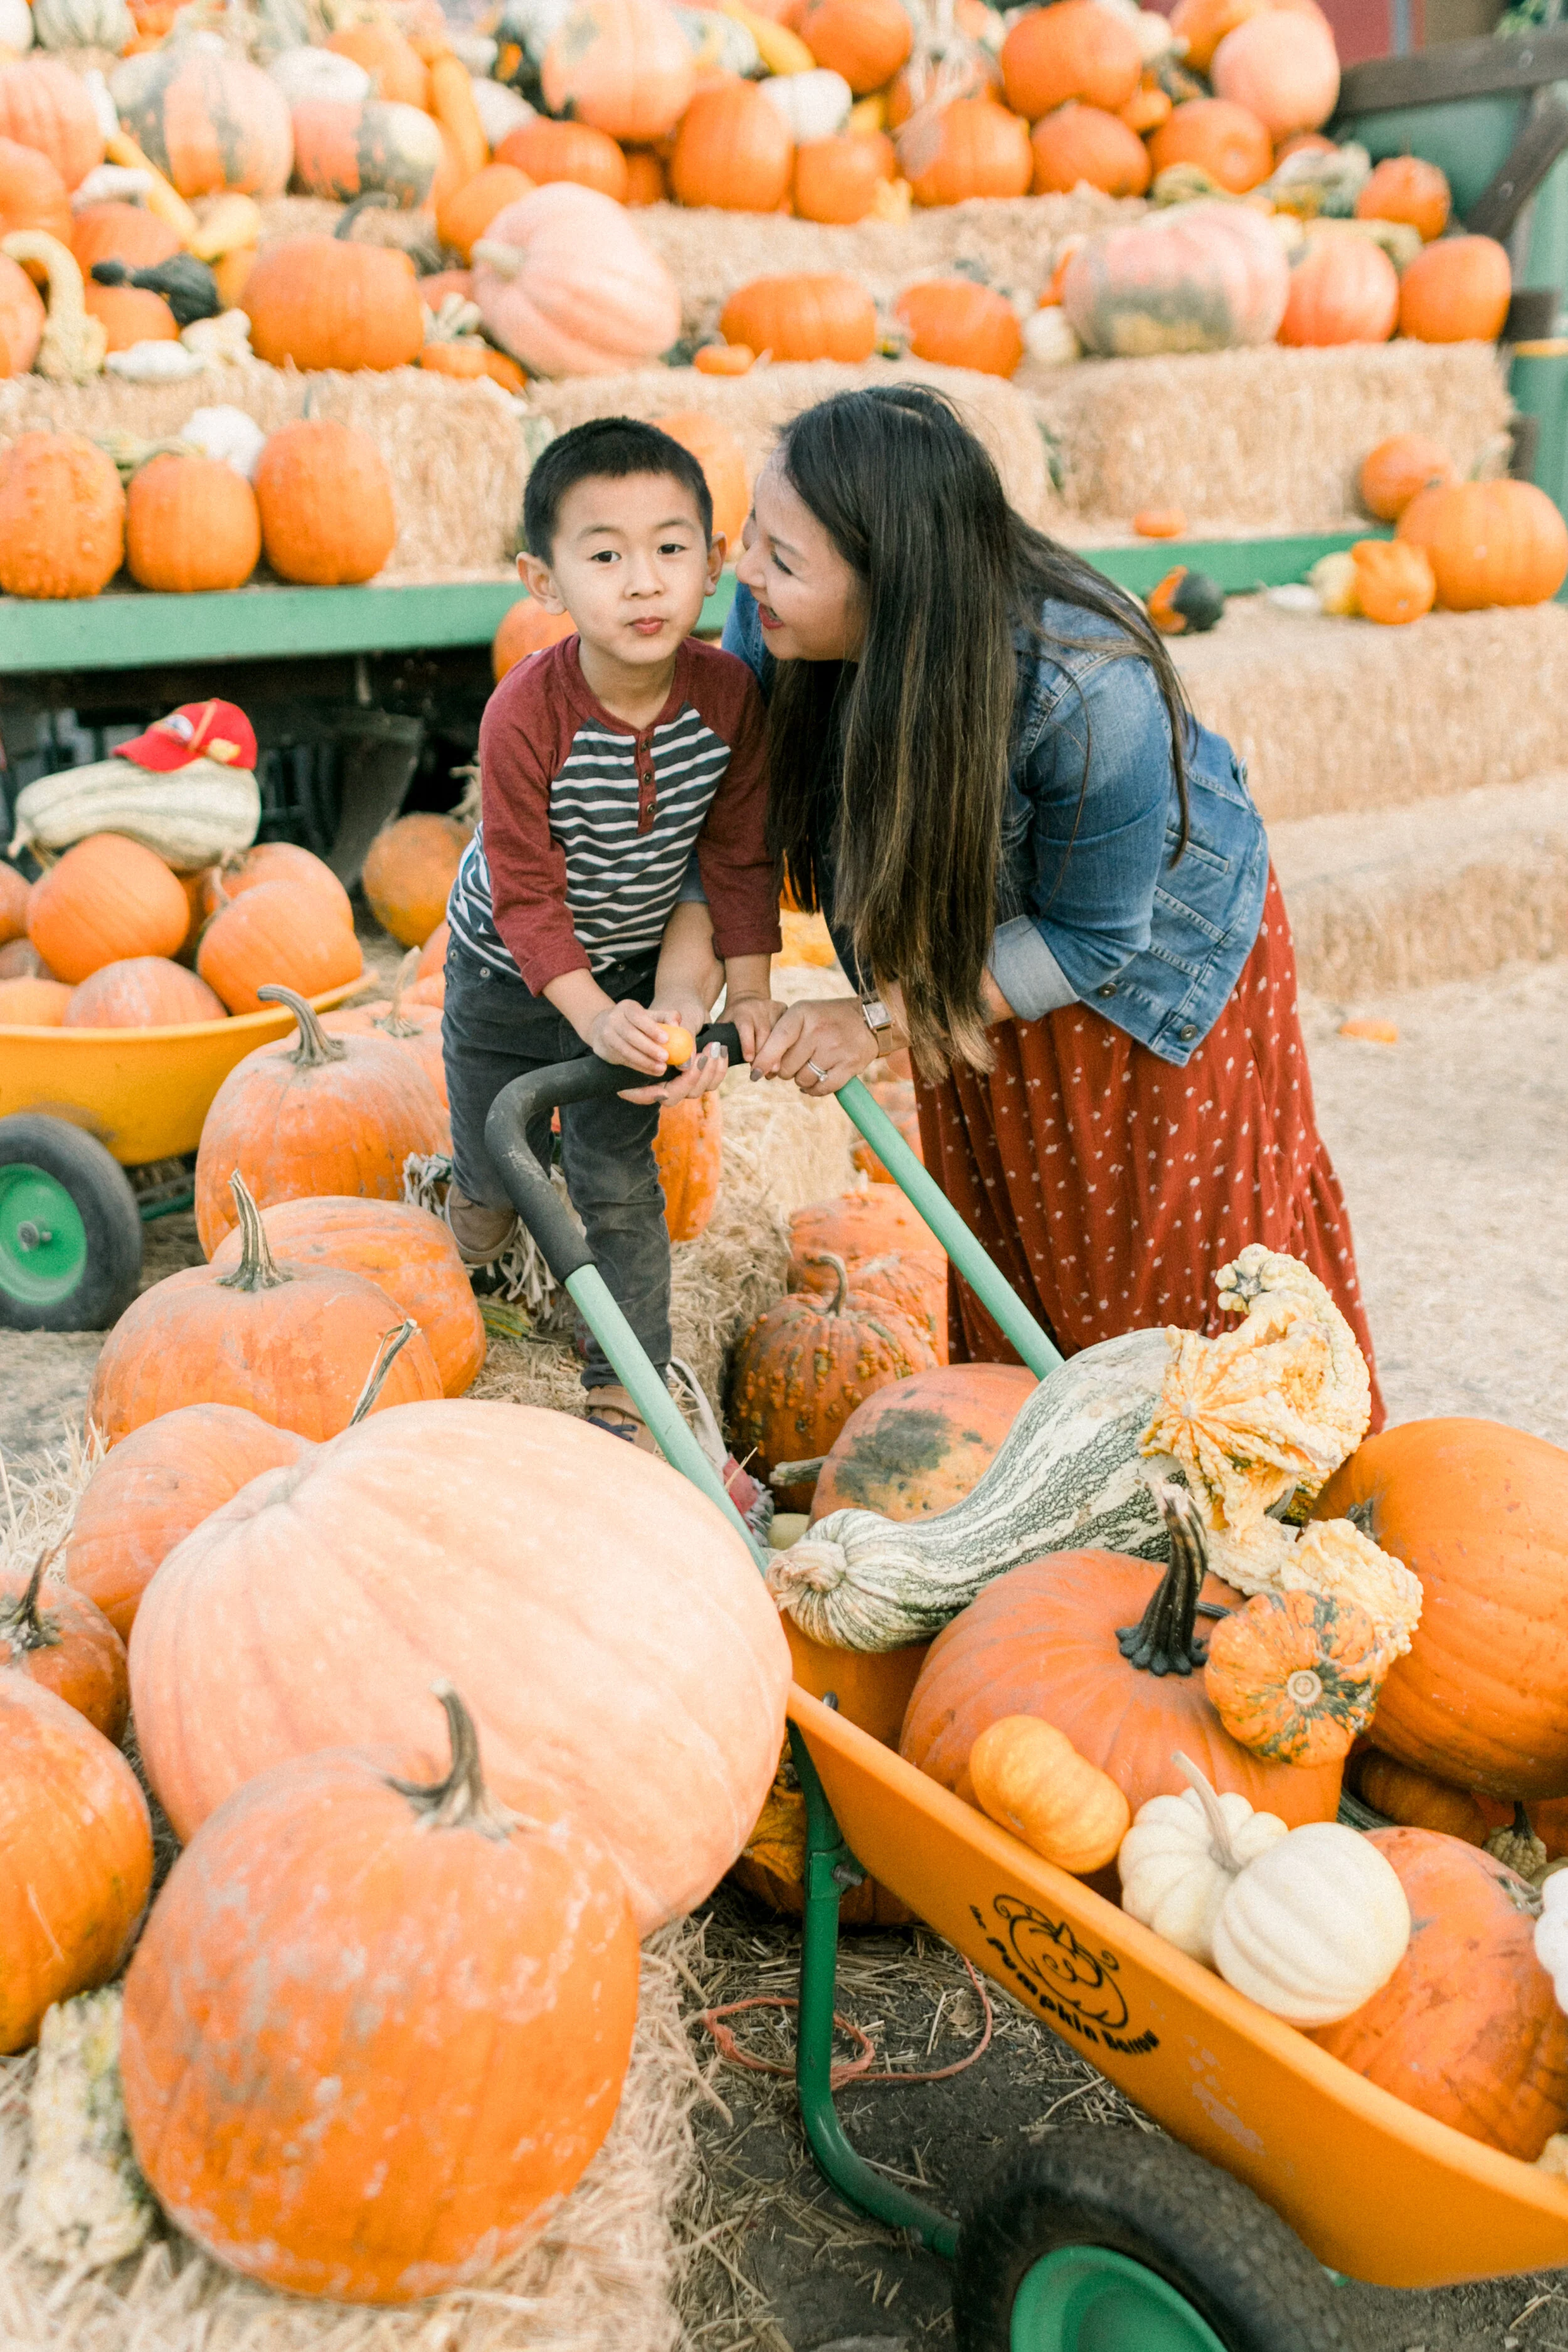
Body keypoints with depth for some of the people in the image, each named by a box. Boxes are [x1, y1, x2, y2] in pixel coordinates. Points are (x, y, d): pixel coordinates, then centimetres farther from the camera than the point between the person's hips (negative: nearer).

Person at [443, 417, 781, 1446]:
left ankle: (626, 1391, 21)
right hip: (510, 971, -1)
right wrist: (595, 1015, -34)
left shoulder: (729, 691, -22)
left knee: (618, 1182, 5)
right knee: (498, 1167, 14)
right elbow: (525, 897, -26)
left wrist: (749, 990, -8)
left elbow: (740, 856, -9)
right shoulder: (525, 716, -33)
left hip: (640, 959, 2)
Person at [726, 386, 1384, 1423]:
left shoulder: (1091, 694, -42)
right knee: (1005, 1225, 19)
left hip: (1160, 940, -4)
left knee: (1171, 1247, 11)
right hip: (981, 942, 4)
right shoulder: (777, 627, -29)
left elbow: (1088, 938, -28)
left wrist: (880, 1019, -32)